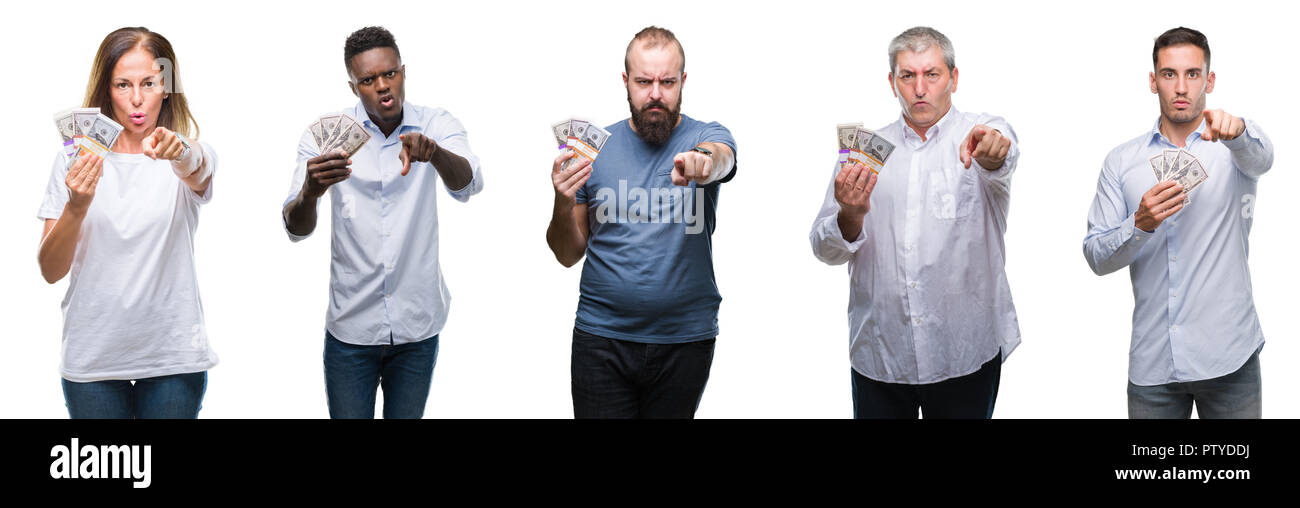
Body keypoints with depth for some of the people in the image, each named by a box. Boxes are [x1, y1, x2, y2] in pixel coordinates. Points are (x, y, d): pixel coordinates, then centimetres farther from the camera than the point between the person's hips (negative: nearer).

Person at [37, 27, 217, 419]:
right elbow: (51, 271, -2)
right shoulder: (76, 160, 3)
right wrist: (76, 206, -21)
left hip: (173, 355, -1)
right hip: (93, 355, 1)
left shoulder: (192, 155, 2)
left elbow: (198, 174, -25)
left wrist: (180, 153, -48)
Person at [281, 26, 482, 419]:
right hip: (351, 327, -1)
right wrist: (309, 193, -38)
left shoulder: (436, 125, -2)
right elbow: (296, 229, -14)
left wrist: (433, 152, -44)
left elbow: (467, 184, -22)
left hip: (418, 327, 1)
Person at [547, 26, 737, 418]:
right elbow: (569, 255, 7)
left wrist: (702, 161, -49)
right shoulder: (596, 147, 4)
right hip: (602, 340, 1)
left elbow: (720, 157, -26)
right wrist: (563, 206, -14)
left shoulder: (707, 137, 1)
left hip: (686, 340, 0)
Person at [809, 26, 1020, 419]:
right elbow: (824, 250, 5)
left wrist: (992, 148, -48)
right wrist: (851, 216, -17)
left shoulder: (982, 135, 1)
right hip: (879, 354, 2)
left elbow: (1001, 157, -24)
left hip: (966, 353, -2)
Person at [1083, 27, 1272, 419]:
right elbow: (1096, 257, 1)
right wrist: (1140, 225, -19)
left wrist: (1236, 130, -46)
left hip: (1228, 358, -1)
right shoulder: (1121, 162, 6)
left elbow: (1260, 158, -23)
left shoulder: (1235, 147, 3)